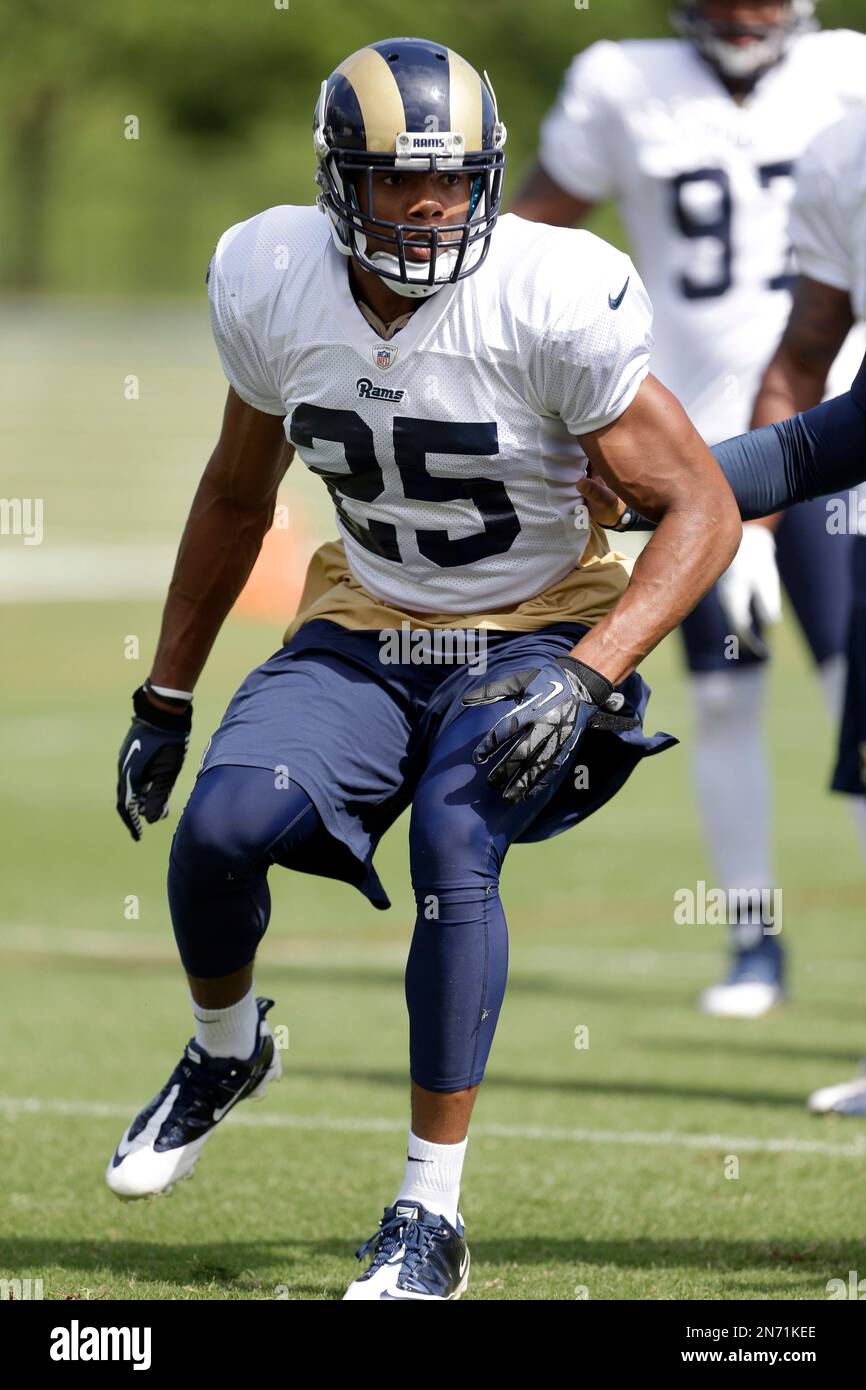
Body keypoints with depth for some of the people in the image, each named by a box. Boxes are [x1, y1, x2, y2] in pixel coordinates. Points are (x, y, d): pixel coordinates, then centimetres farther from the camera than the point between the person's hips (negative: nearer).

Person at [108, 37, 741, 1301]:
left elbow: (702, 510, -16)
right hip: (367, 631, 3)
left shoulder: (551, 303, -21)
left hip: (531, 639, -3)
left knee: (454, 847, -30)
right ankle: (225, 1050, 14)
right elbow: (237, 493, 11)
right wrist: (164, 696, 14)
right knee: (222, 824, -22)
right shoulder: (271, 285, -8)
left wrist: (583, 677, -28)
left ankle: (431, 1219, -18)